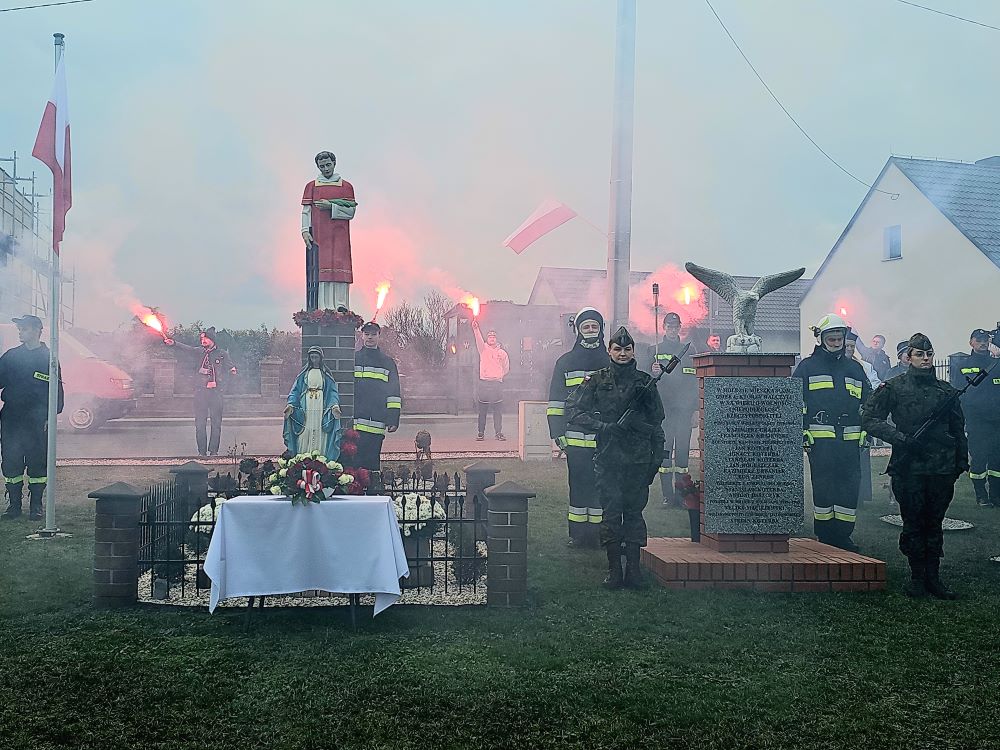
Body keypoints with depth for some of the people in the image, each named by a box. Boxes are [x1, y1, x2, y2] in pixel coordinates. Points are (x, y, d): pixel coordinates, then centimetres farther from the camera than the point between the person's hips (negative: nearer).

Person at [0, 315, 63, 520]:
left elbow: (56, 390, 1)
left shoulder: (49, 359, 2)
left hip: (37, 421, -3)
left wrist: (51, 416, -6)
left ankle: (36, 506, 9)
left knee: (38, 463, 1)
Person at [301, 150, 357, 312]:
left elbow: (351, 212, 3)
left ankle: (340, 306, -10)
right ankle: (321, 308, -9)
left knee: (339, 268, -9)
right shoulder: (311, 186, 13)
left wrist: (331, 206, -9)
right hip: (318, 236, 0)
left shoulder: (346, 186, 11)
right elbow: (306, 211, 7)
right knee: (318, 269, -7)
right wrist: (305, 231, -7)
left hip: (339, 236, 0)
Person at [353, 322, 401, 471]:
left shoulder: (388, 362, 14)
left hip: (377, 423, 1)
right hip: (355, 422, -1)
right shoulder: (352, 359, 12)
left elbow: (394, 393, 9)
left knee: (372, 461, 1)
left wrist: (393, 419, 1)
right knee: (355, 459, -5)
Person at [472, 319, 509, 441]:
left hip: (497, 384, 1)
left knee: (498, 410, 1)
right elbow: (479, 339, -16)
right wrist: (476, 328, -33)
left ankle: (499, 433, 8)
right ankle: (481, 433, 9)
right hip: (484, 384, -1)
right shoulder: (483, 349, 5)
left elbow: (506, 369, 22)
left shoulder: (502, 353, 10)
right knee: (482, 410, 2)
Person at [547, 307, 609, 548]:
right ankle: (578, 534, 8)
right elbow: (556, 401, 7)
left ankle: (600, 533, 10)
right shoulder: (565, 362, 9)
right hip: (576, 438, -1)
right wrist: (558, 433, -1)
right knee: (579, 484, 2)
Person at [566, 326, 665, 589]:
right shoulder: (596, 380, 4)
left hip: (639, 459, 1)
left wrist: (657, 456, 7)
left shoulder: (644, 382, 9)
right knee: (611, 514, 1)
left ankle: (633, 569, 12)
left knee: (634, 513, 6)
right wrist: (604, 427, -12)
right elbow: (572, 411, -2)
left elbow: (657, 422, 12)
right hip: (607, 459, -1)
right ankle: (614, 569, 9)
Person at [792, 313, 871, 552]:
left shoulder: (854, 368, 17)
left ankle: (843, 536, 13)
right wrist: (802, 432, -7)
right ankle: (824, 537, 8)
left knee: (850, 487, 3)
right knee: (823, 488, -1)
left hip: (849, 440, 4)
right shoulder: (807, 367, 5)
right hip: (819, 440, -4)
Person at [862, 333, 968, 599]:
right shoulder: (894, 387, 0)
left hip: (942, 468, 3)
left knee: (934, 524, 8)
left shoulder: (945, 390, 12)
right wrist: (900, 438, -13)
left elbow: (958, 428, 18)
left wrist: (962, 460, 13)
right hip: (908, 467, -3)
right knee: (913, 524, 4)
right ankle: (917, 577, 15)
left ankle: (933, 577, 16)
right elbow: (869, 418, -4)